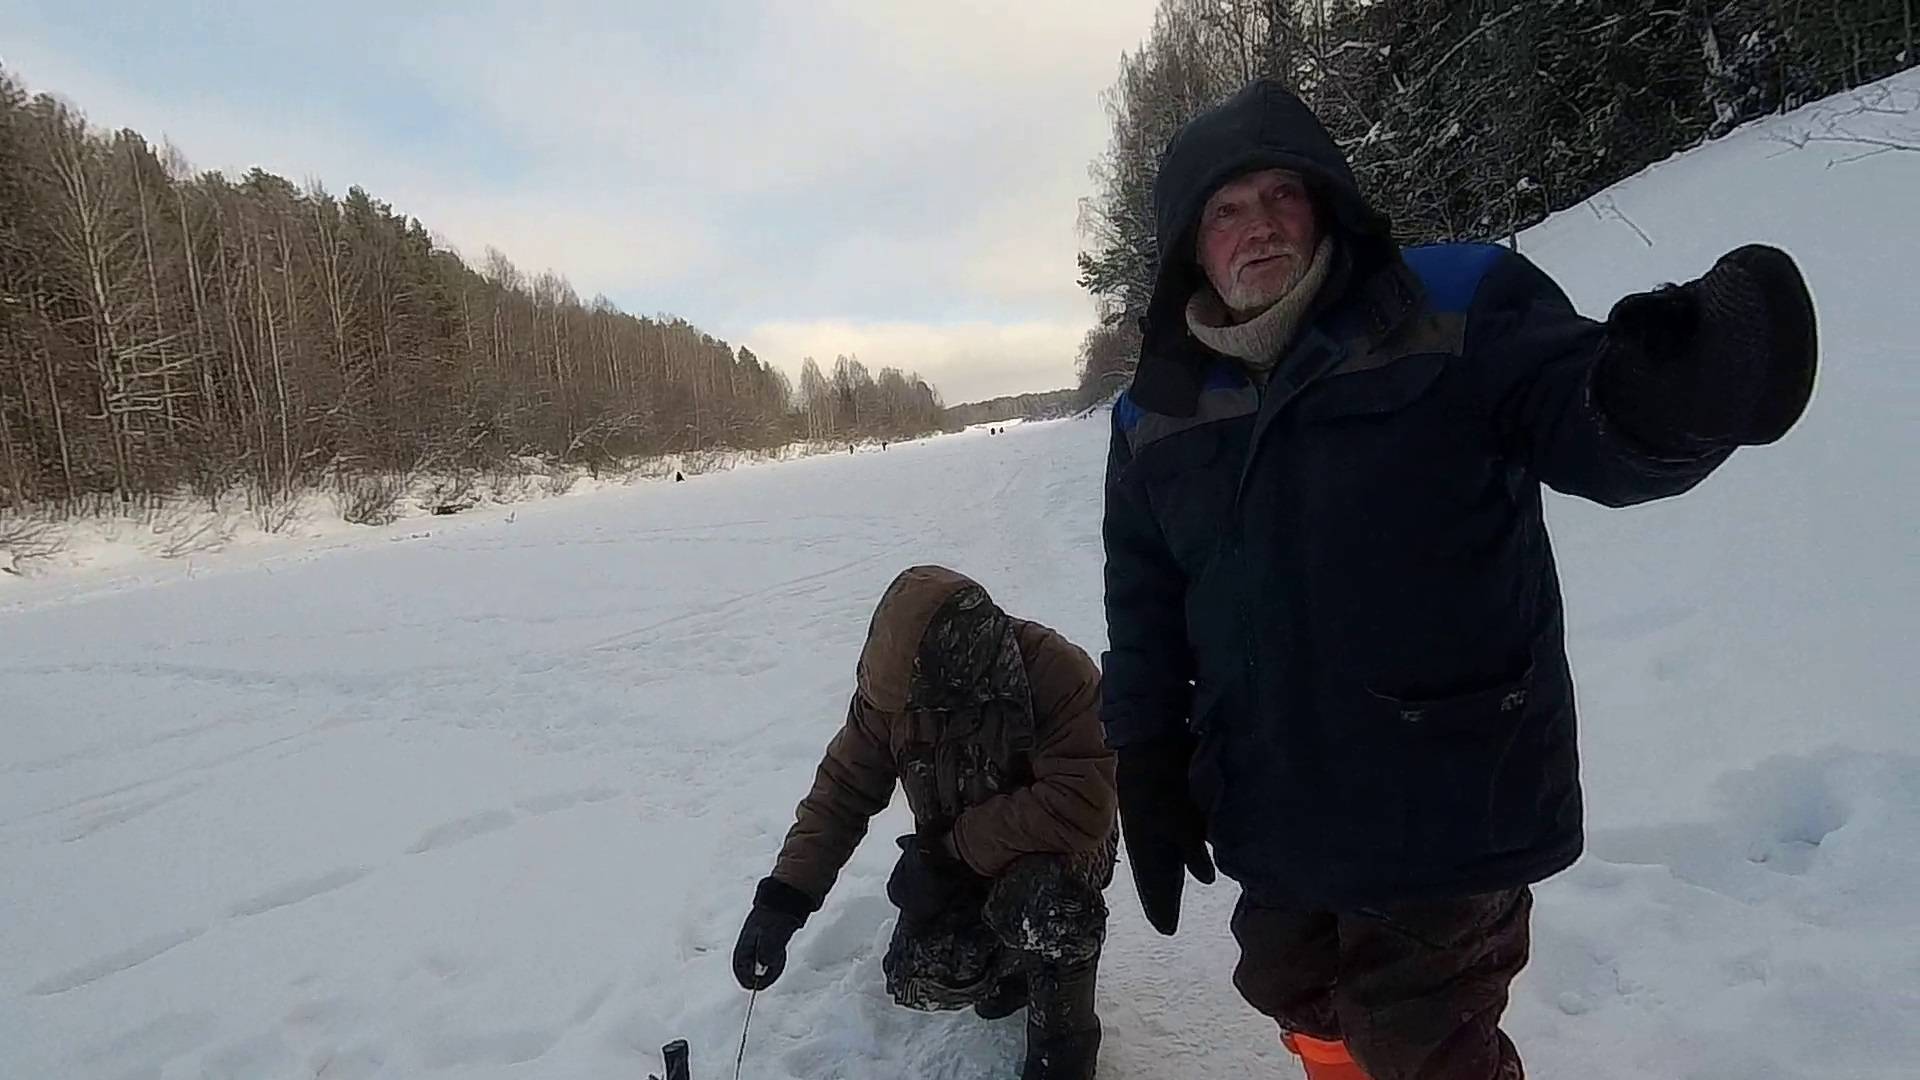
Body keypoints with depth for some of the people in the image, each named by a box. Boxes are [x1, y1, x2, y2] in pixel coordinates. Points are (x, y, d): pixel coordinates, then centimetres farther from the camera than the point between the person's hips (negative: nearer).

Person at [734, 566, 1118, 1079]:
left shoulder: (1060, 676, -34)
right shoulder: (893, 685, -17)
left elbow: (1080, 810, -38)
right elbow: (842, 791, -10)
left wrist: (951, 848, -28)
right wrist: (783, 898, -20)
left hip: (1052, 847, -4)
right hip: (956, 859, 5)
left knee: (1040, 901, -36)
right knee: (920, 982, -12)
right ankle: (1015, 959, 20)